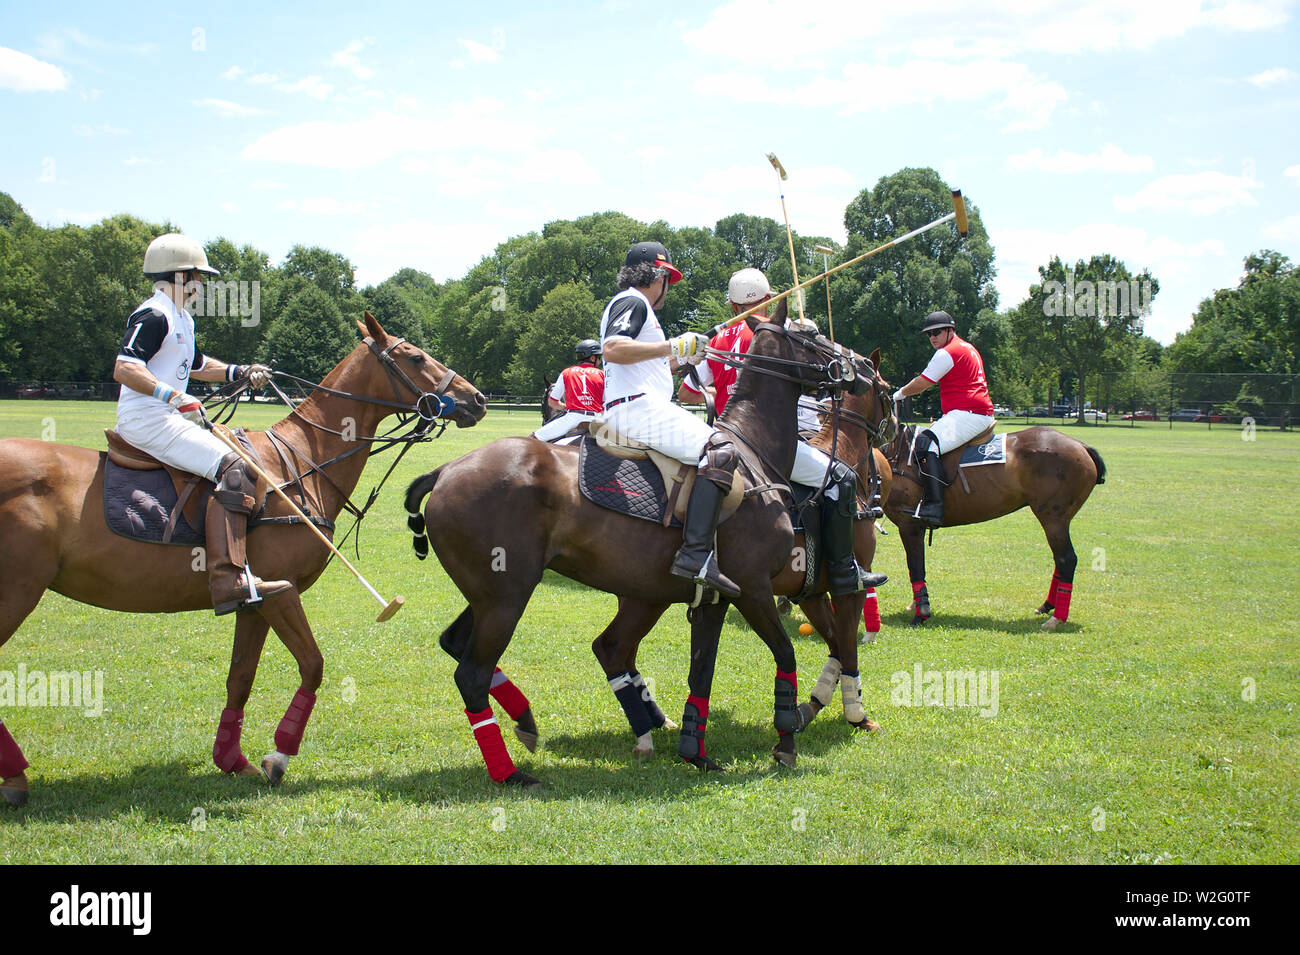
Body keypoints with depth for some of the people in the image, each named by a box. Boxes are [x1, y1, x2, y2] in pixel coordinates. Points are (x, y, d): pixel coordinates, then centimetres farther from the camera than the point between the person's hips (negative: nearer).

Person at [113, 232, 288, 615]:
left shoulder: (182, 319, 20)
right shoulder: (154, 316, -12)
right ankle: (227, 580, -37)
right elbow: (124, 368, -24)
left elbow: (195, 366, 36)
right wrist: (171, 394, -36)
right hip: (147, 419, -11)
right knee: (234, 469, -24)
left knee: (242, 447, 21)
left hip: (169, 417, 11)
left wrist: (239, 372, 22)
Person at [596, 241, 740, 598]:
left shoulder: (633, 305, 28)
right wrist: (672, 347, -22)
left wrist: (683, 358, 37)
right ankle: (696, 553, -38)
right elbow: (612, 348, -22)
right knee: (721, 450, -24)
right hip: (637, 406, -11)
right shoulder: (633, 302, -4)